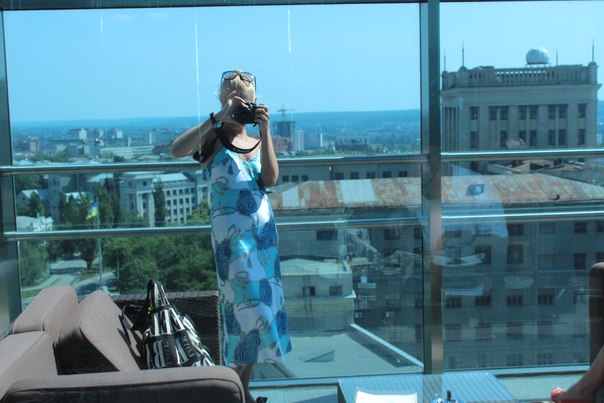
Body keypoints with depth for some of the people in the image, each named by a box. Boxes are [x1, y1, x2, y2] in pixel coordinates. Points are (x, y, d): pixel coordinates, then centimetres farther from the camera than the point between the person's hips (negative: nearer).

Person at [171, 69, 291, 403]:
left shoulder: (258, 142, 15)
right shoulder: (213, 138, 1)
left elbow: (270, 179, -4)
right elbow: (177, 149, -21)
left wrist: (265, 132, -10)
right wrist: (218, 118, -21)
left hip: (263, 229, 6)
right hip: (231, 232, -5)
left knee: (261, 302, 9)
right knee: (246, 302, -8)